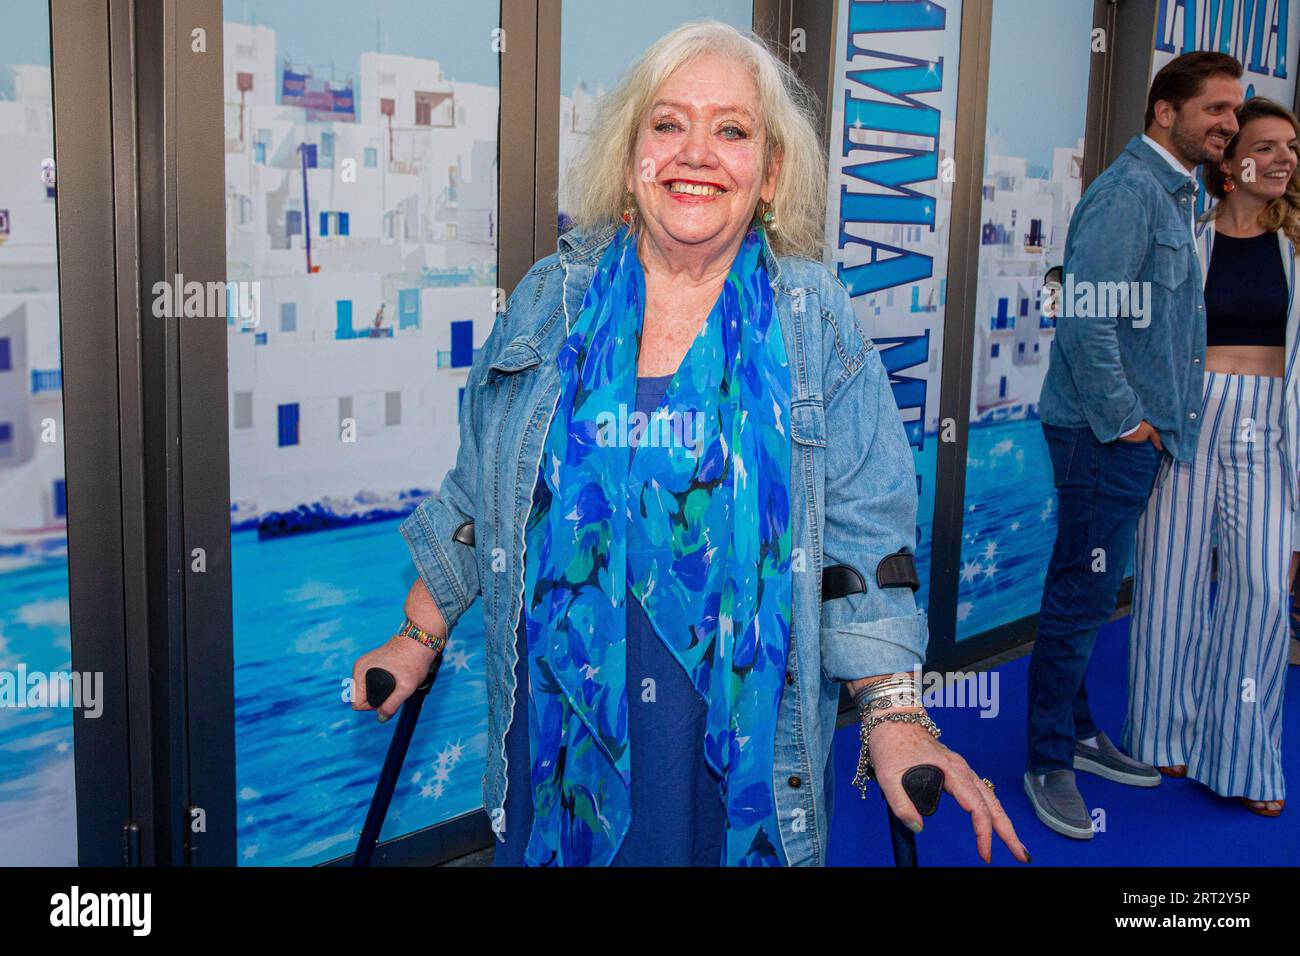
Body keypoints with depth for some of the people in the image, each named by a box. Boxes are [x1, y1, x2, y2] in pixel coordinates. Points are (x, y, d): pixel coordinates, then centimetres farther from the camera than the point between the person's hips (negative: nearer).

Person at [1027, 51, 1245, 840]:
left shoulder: (1176, 194, 17)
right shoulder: (1130, 190, -14)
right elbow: (1088, 317, -23)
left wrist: (1147, 420, 14)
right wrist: (1124, 420, -16)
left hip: (1139, 435, 10)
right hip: (1105, 437, -9)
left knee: (1089, 596, 18)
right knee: (1082, 600, -3)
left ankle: (1078, 734, 30)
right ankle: (1049, 765, 9)